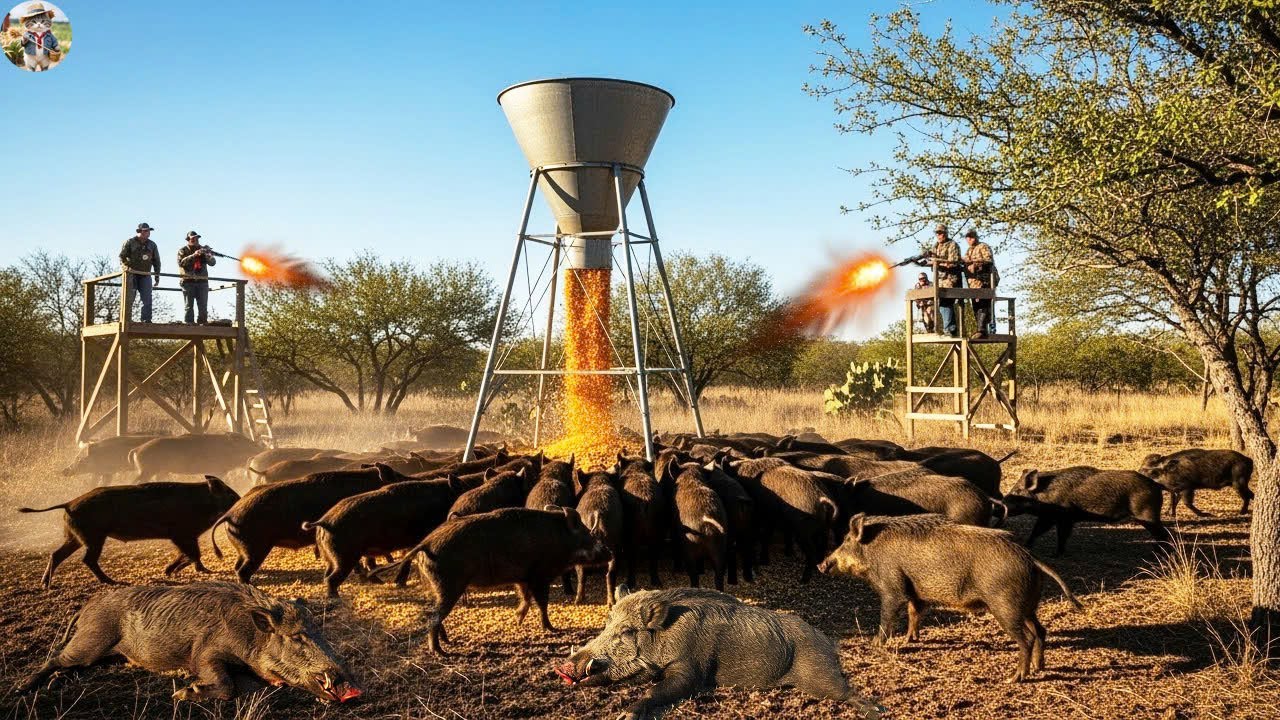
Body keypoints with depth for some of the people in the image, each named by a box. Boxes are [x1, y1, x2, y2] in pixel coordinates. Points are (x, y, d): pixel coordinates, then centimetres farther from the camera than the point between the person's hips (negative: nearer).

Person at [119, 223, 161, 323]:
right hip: (131, 275, -3)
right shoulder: (130, 242, 1)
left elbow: (156, 261, 16)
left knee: (147, 300, -7)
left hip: (145, 276, 3)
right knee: (129, 299, -4)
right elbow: (122, 257, -1)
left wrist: (157, 276, 10)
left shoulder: (152, 245, 11)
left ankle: (146, 320, -6)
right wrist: (126, 269, -16)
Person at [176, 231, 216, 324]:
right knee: (189, 306, -2)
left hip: (202, 281, 2)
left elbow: (213, 262, 3)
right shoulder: (182, 250, 7)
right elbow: (181, 263, -11)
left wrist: (206, 254, -16)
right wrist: (193, 255, -20)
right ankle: (188, 324, -1)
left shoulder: (204, 249, 14)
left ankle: (203, 323, 2)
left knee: (203, 307, -1)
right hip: (188, 281, -2)